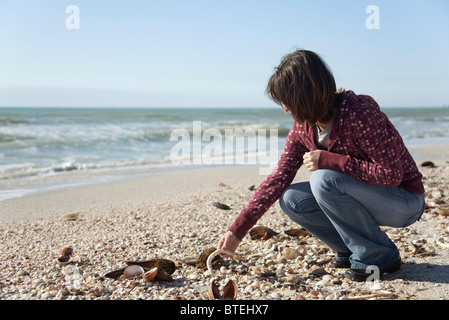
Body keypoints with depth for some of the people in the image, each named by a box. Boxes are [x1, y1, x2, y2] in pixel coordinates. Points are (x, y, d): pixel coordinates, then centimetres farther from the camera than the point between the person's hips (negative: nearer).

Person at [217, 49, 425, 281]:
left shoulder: (360, 114, -27)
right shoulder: (303, 127, -4)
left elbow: (392, 174, -28)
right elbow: (278, 178, -3)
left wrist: (330, 160, -29)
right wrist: (238, 230, -6)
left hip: (405, 202, -7)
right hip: (363, 196, 7)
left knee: (324, 180, -30)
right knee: (290, 199, -11)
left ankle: (380, 256, -12)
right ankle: (351, 251, 3)